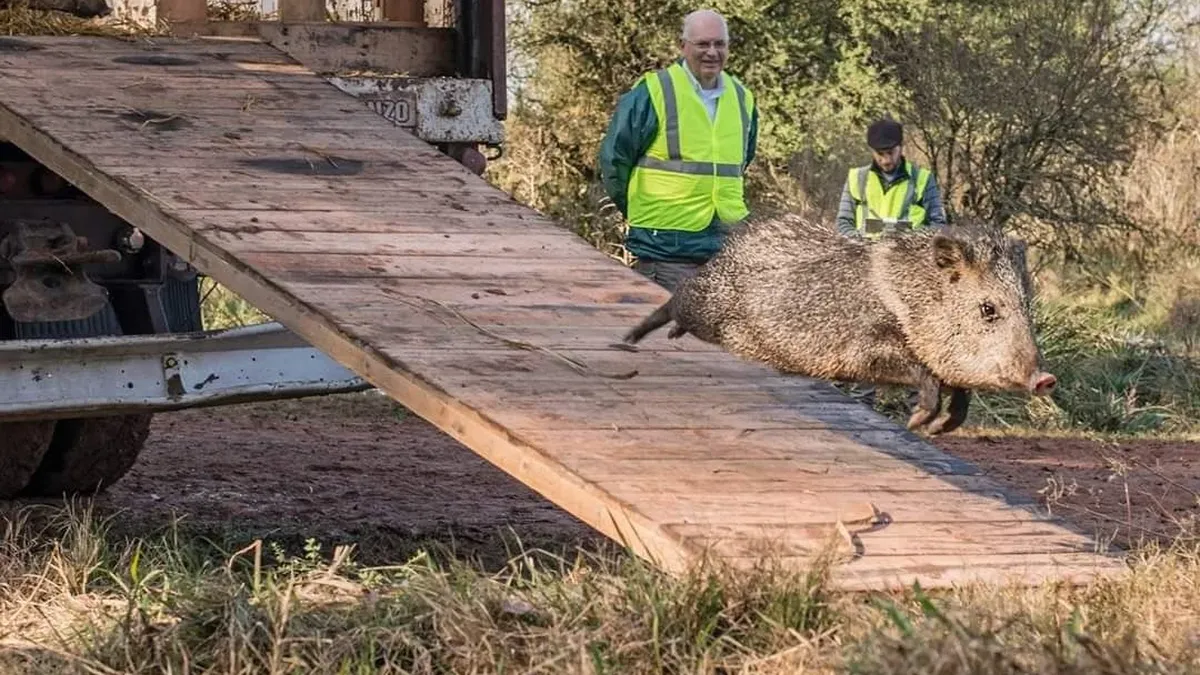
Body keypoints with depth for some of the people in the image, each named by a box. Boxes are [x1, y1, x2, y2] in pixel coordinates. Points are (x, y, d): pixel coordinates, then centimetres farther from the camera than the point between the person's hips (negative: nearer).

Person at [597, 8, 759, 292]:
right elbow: (614, 158, -1)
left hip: (725, 244, 5)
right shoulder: (652, 93, -6)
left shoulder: (741, 98, 12)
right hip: (665, 246, -5)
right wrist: (638, 211, 6)